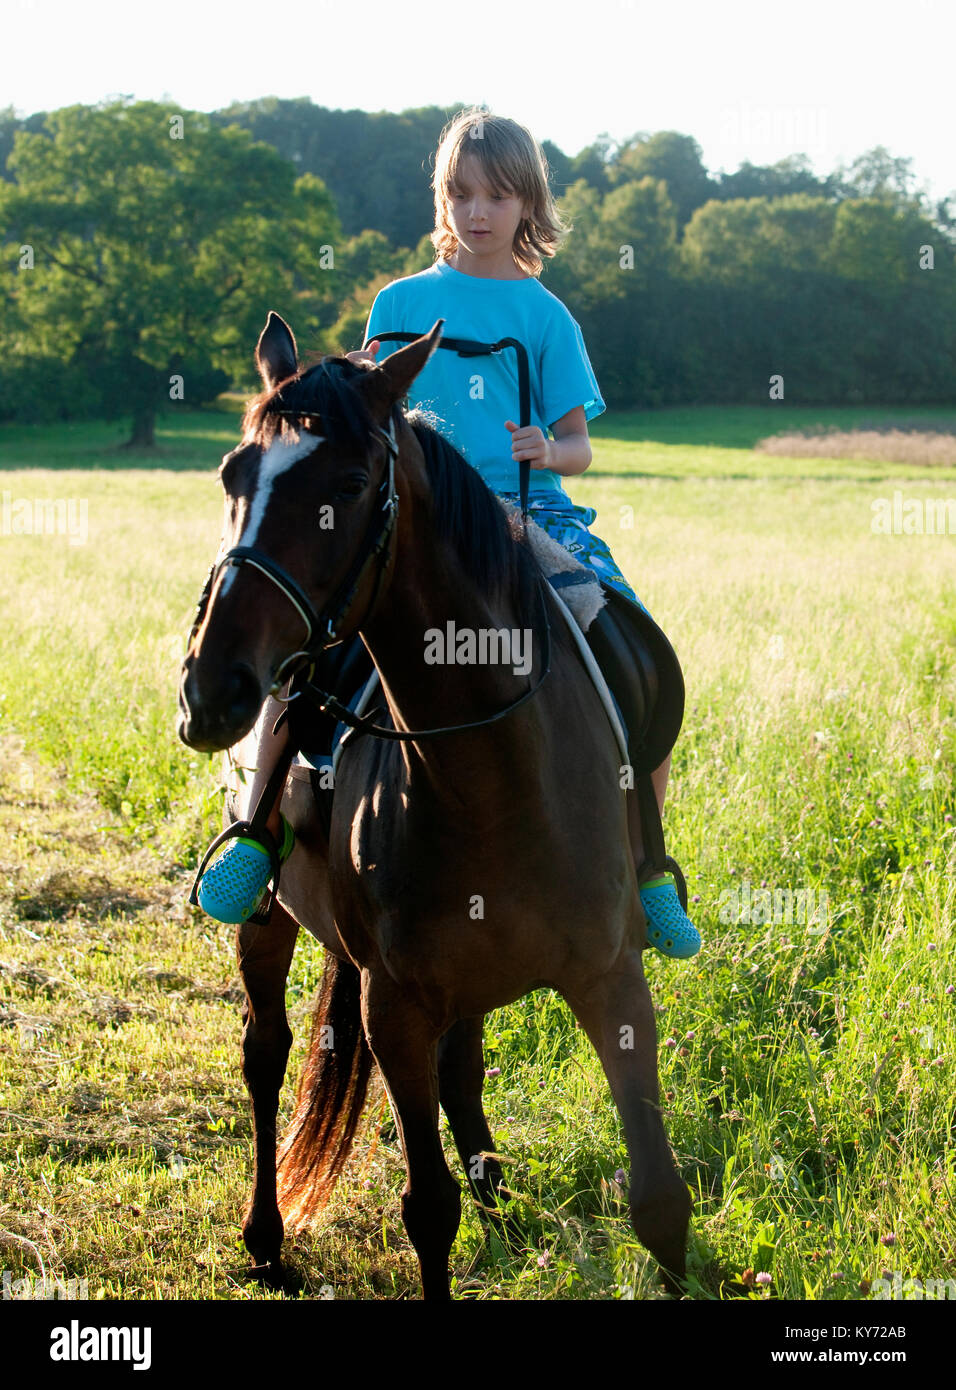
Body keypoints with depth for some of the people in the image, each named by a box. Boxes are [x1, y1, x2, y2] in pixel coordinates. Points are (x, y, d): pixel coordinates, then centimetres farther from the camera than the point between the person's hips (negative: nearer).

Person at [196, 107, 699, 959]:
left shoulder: (544, 316, 11)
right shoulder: (401, 303, 13)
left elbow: (579, 446, 8)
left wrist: (549, 450, -14)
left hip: (531, 508, 0)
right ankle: (262, 827, -12)